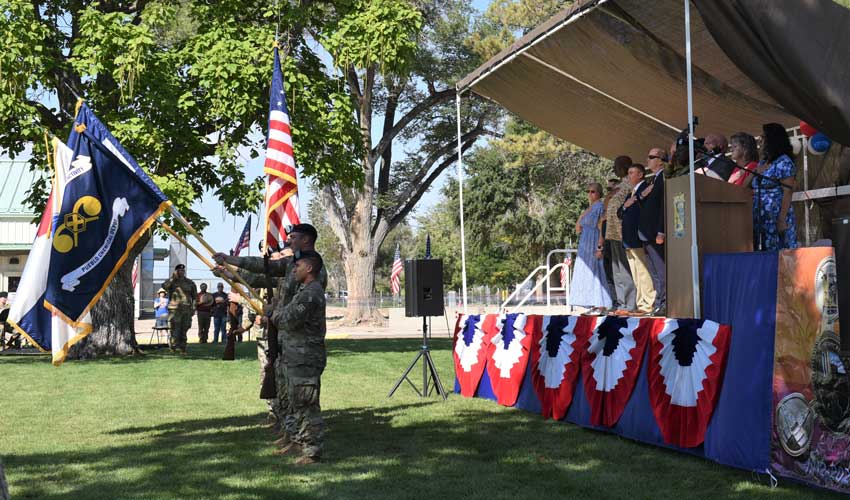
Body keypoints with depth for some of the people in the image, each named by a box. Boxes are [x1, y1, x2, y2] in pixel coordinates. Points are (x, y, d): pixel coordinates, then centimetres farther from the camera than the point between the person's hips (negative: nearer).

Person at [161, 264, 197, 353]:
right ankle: (175, 345, -9)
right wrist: (173, 278, -19)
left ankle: (182, 348, 10)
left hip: (187, 310, 3)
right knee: (175, 329, -11)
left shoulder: (190, 283, 13)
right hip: (174, 309, -2)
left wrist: (193, 308, 6)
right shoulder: (172, 282, 6)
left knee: (184, 330, 5)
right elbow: (164, 286, -17)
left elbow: (194, 296, 14)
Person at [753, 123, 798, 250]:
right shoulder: (762, 163, 19)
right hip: (760, 220, 7)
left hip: (776, 218, -7)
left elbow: (787, 193, -12)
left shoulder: (784, 162, -5)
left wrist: (782, 220, -19)